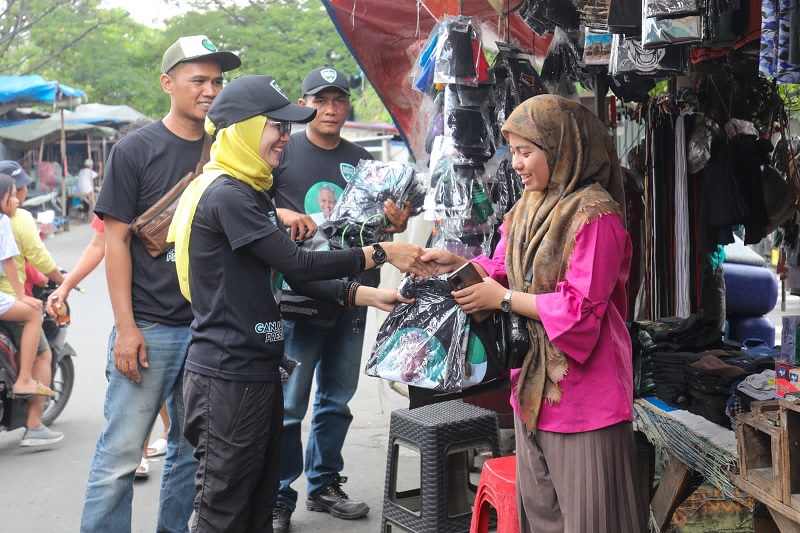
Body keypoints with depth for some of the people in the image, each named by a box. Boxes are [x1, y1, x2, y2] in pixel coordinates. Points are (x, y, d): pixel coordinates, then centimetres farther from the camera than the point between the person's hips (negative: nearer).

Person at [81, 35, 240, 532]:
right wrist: (126, 327, -11)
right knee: (120, 454, -2)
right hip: (148, 327, -4)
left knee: (191, 451, 13)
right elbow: (117, 240, -5)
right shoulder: (136, 150, -2)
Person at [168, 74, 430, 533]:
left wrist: (367, 295, 1)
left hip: (258, 370, 10)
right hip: (229, 378, -10)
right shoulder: (226, 195, -16)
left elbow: (291, 275, 11)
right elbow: (298, 264, -20)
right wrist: (381, 254, -13)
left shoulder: (249, 193, 15)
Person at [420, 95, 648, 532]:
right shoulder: (531, 207, 9)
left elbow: (581, 308, -21)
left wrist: (503, 299, -17)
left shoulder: (594, 214, -17)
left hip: (582, 390, -8)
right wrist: (457, 264, -2)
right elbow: (504, 271, 15)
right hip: (533, 380, 9)